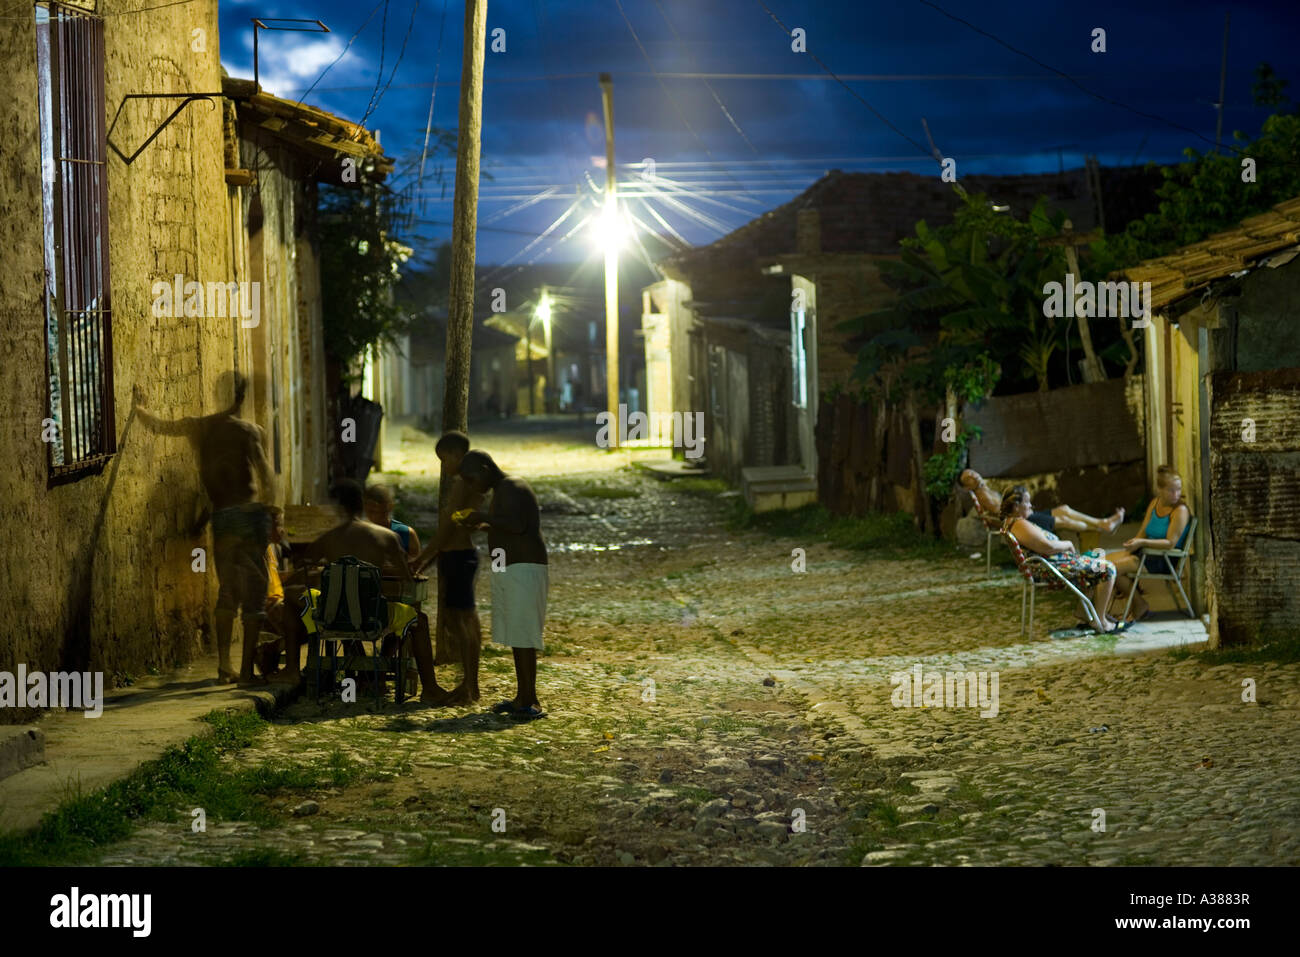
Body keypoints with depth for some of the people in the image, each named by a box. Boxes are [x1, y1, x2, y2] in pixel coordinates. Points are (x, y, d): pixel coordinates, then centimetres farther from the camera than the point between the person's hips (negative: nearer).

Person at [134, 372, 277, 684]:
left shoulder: (197, 427, 5)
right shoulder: (250, 432, -7)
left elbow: (156, 425, 19)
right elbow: (266, 478, -11)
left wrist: (138, 407, 39)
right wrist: (270, 511, 3)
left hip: (219, 517, 4)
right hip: (250, 514, -4)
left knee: (227, 590, 16)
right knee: (254, 591, 1)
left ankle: (224, 664, 9)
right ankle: (247, 667, -2)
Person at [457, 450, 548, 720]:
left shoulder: (513, 488, -14)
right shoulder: (501, 491, 17)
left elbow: (518, 525, -28)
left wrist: (485, 517, -17)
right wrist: (483, 525, 12)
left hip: (524, 571, -11)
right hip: (508, 572, 11)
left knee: (522, 636, -12)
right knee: (514, 636, 12)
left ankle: (530, 700, -12)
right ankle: (523, 698, 18)